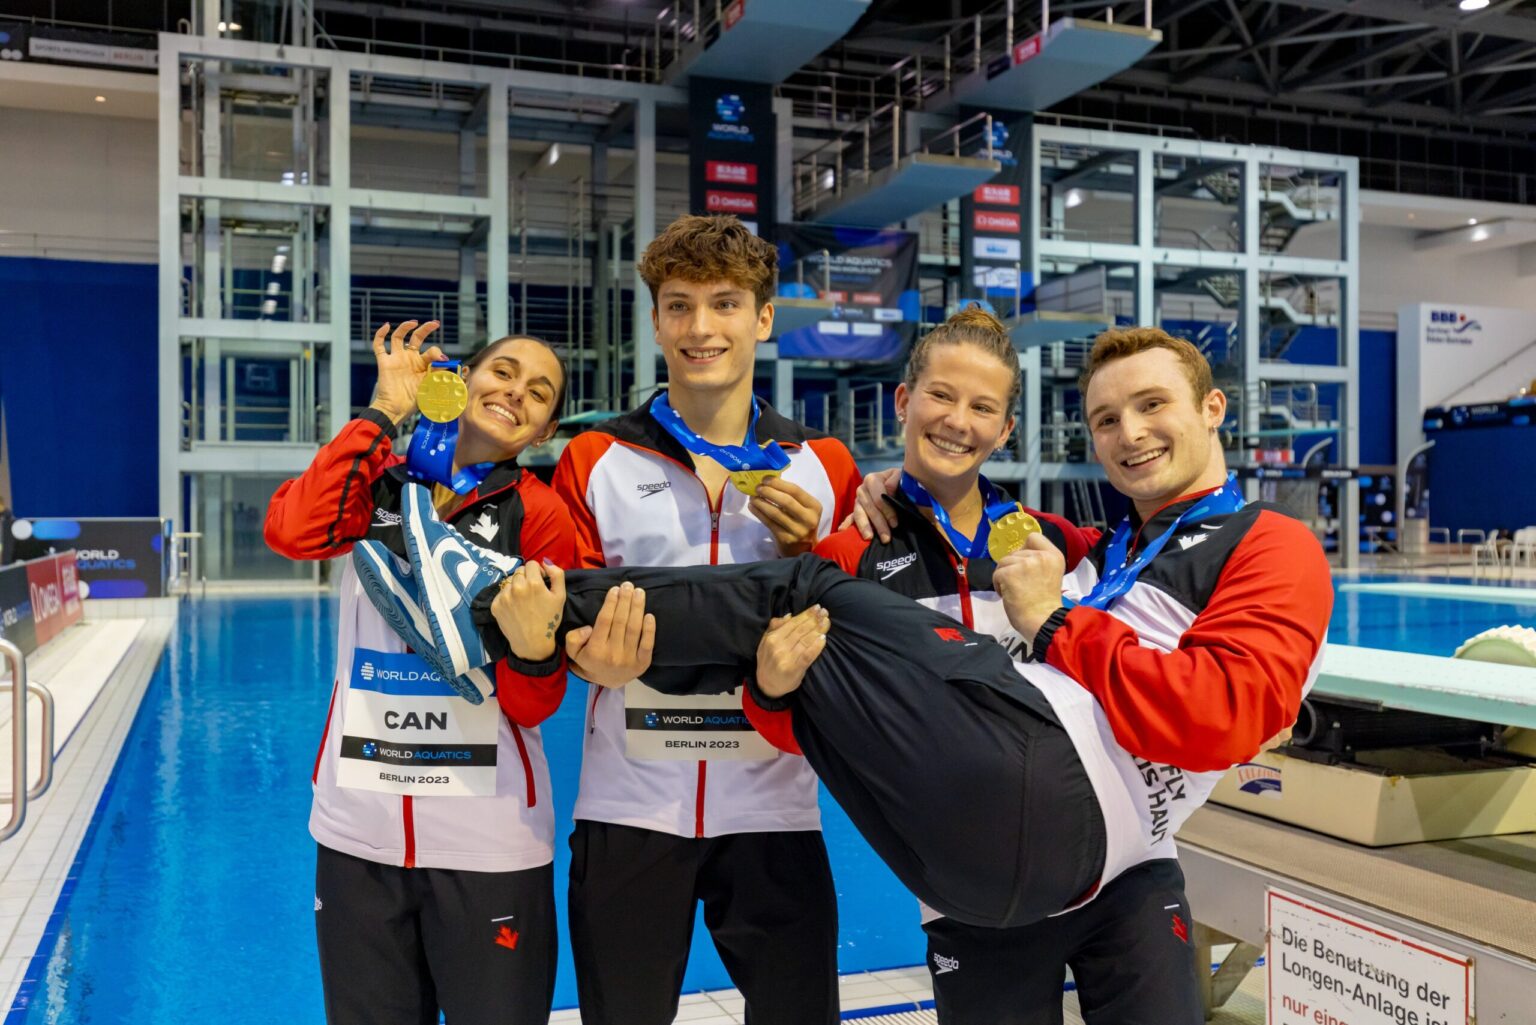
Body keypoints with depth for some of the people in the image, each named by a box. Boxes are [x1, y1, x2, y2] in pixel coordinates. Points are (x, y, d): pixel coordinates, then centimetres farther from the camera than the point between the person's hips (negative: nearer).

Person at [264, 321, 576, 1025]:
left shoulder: (541, 516, -3)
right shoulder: (380, 485, 4)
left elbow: (533, 706, -6)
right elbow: (292, 531, -18)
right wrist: (387, 412, -11)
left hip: (488, 842, -2)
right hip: (357, 832, 3)